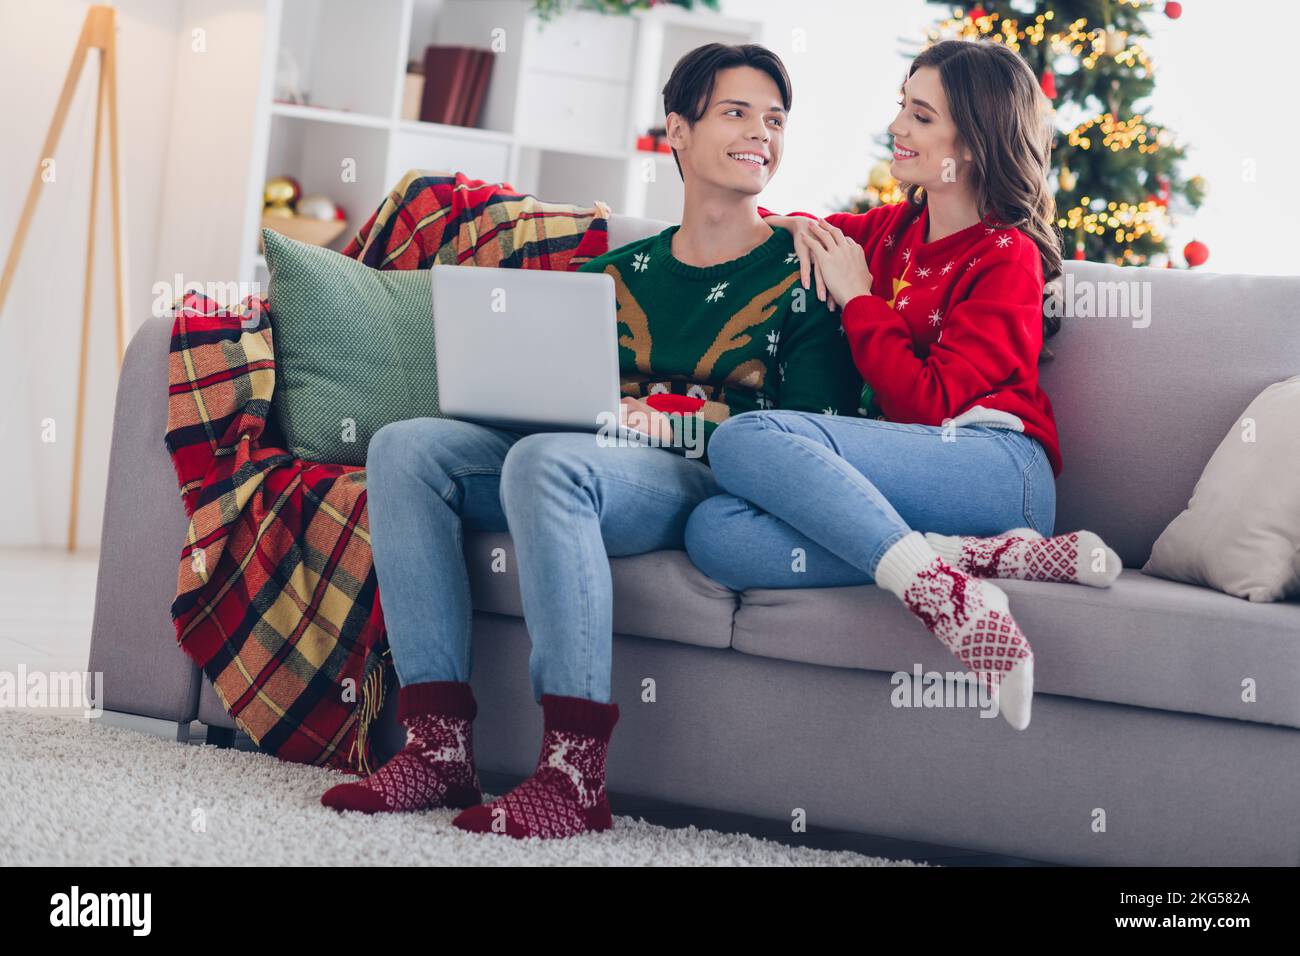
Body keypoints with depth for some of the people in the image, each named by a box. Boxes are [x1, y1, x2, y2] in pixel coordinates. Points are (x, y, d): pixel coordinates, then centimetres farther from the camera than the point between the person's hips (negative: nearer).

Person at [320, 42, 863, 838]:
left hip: (722, 487, -6)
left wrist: (669, 427, -17)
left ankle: (574, 778, -36)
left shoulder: (803, 270, 5)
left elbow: (816, 436, -6)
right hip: (591, 467, 6)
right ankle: (439, 746, -22)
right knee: (407, 446, -14)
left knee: (547, 459, -35)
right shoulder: (618, 273, 21)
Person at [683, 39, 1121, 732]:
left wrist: (857, 298, -1)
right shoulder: (894, 227, 22)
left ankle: (935, 582, -36)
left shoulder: (1006, 257, 1)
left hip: (994, 464, -7)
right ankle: (984, 556, -28)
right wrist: (803, 228, 15)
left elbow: (930, 401, -9)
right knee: (714, 534, -23)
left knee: (745, 438, -27)